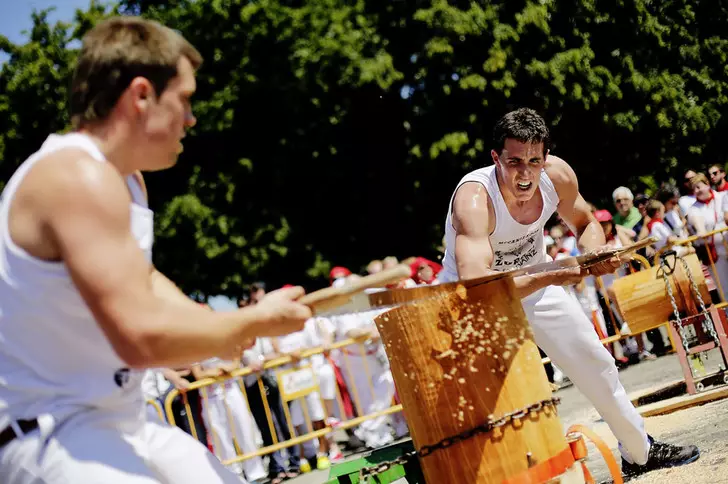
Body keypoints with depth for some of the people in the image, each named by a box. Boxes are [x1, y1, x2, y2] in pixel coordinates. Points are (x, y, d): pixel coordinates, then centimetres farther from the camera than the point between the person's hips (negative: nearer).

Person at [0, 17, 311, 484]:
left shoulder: (126, 179, 10)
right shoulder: (78, 178, -23)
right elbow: (142, 338, -30)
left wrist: (220, 327, 5)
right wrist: (256, 321, -15)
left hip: (121, 422, 11)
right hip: (42, 431, -10)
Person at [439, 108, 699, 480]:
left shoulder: (558, 176, -21)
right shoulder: (474, 198, -38)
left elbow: (584, 223, 1)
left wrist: (594, 255, -21)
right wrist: (549, 277, -54)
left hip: (534, 282, 6)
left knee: (595, 361, 15)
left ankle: (640, 452, 37)